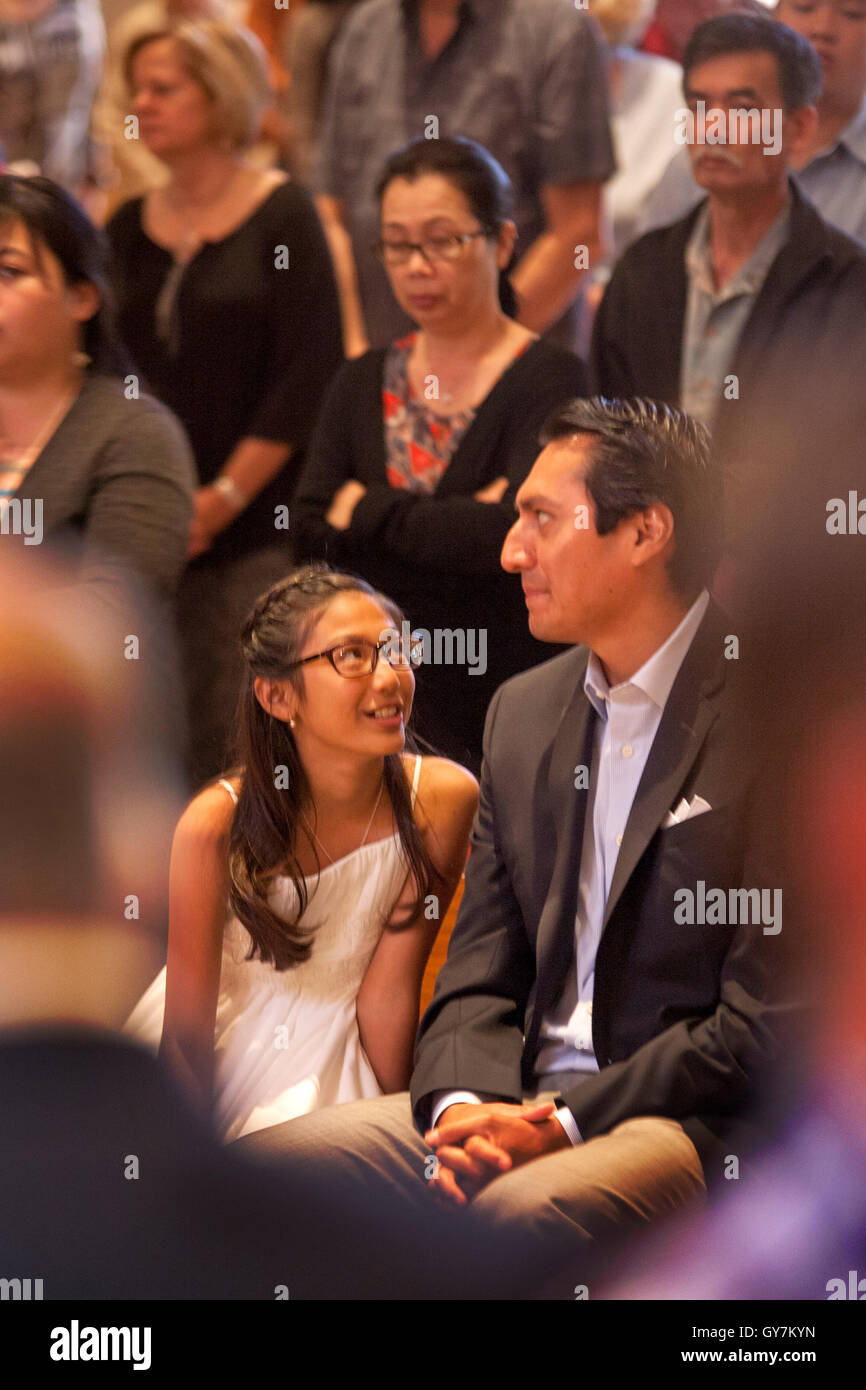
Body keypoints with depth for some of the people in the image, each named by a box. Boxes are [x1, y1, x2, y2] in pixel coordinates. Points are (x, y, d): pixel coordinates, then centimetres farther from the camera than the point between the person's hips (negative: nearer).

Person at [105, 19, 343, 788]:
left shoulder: (283, 217, -2)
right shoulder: (129, 227, 13)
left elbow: (308, 377, -9)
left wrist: (224, 498, -11)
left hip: (253, 531, -5)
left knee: (239, 733, -8)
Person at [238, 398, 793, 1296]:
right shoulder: (524, 712, 16)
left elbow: (767, 1020, -13)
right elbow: (482, 974, 14)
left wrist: (561, 1121, -16)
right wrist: (462, 1106, -8)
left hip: (703, 1118, -7)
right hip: (532, 1101, 7)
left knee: (521, 1214, -37)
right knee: (262, 1165, -12)